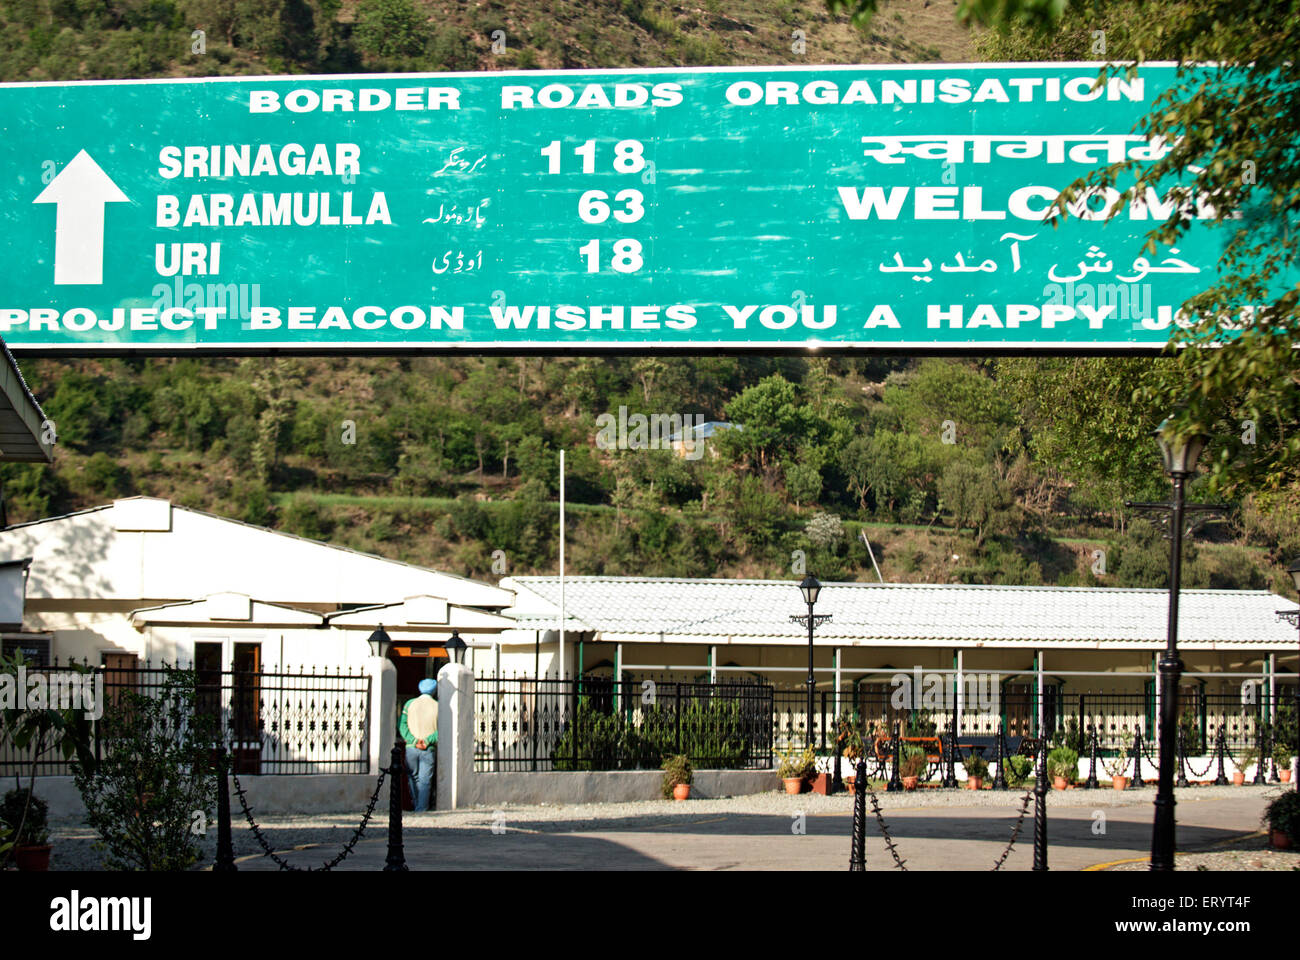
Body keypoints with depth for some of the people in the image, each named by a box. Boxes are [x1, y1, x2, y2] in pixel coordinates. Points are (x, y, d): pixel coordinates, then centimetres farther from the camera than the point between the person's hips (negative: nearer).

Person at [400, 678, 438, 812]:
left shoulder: (410, 704, 3)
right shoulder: (437, 706, 2)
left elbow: (402, 725, -5)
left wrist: (414, 741, -11)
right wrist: (427, 741, -11)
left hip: (411, 747, 1)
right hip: (429, 750, -1)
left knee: (413, 777, 17)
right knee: (425, 781, 1)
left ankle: (417, 804, 19)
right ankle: (421, 809, -6)